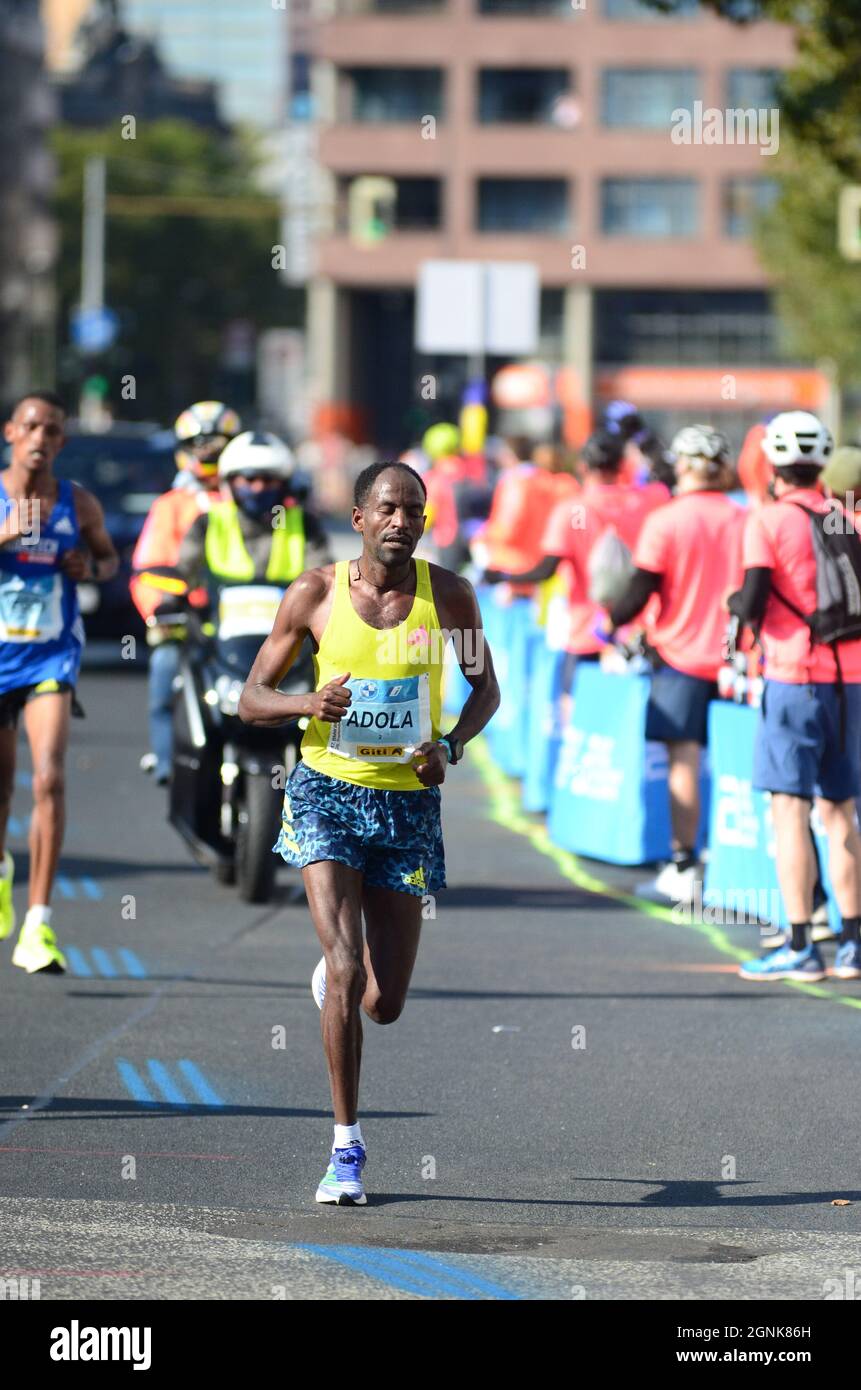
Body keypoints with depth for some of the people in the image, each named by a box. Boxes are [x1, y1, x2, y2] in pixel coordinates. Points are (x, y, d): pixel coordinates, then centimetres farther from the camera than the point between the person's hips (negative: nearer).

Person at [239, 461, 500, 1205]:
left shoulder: (448, 595, -3)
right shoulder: (315, 594, -6)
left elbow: (486, 687, 11)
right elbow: (253, 698, 1)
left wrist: (450, 746, -9)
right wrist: (309, 703, -21)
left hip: (409, 802, 2)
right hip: (328, 791, -2)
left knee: (384, 1003, 4)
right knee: (346, 974, -17)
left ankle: (335, 972, 43)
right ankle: (346, 1149, -7)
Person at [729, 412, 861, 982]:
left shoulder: (769, 522, -6)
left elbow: (752, 606, -11)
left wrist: (735, 603, 10)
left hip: (796, 678, -5)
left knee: (791, 810, -4)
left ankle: (800, 946, -9)